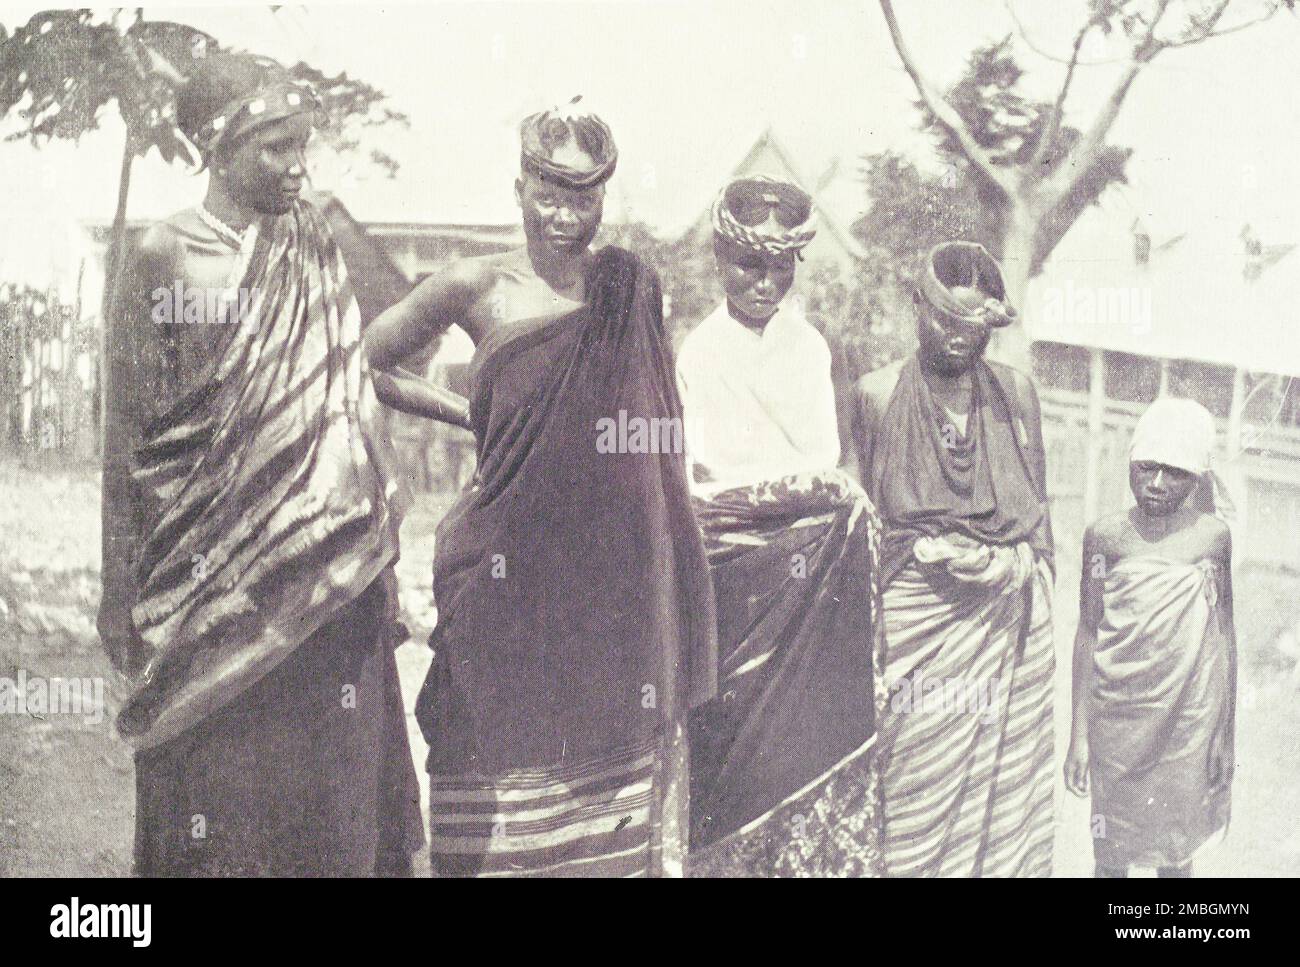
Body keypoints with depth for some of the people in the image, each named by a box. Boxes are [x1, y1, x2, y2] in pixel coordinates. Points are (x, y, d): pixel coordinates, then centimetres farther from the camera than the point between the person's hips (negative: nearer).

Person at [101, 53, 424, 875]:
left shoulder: (316, 250, 6)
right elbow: (132, 428, -2)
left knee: (332, 788, 7)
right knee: (217, 778, 5)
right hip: (210, 575, -3)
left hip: (323, 575, 3)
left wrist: (378, 554, 8)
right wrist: (121, 588, -3)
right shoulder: (167, 259, -5)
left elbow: (355, 406, 10)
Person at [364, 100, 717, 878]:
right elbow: (358, 363, 12)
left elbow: (662, 438, 13)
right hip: (508, 572, -1)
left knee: (612, 777, 5)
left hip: (612, 573, 2)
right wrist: (459, 413, 10)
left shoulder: (635, 289, 6)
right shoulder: (478, 288, 0)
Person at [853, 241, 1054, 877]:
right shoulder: (877, 395, 0)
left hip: (1007, 628, 3)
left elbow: (1039, 518, 16)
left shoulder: (1016, 393, 10)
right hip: (915, 627, -2)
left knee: (1005, 796, 4)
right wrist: (929, 551, -7)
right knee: (916, 806, -2)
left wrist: (1009, 566, 5)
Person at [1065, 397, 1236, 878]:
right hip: (1117, 723, 0)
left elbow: (1225, 635, 2)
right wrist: (1079, 733, 0)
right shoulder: (1105, 536, -4)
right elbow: (1088, 634, 1)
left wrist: (1223, 731, 2)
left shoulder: (1213, 537, -4)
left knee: (1177, 849, 11)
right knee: (1111, 853, 9)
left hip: (1188, 722, 0)